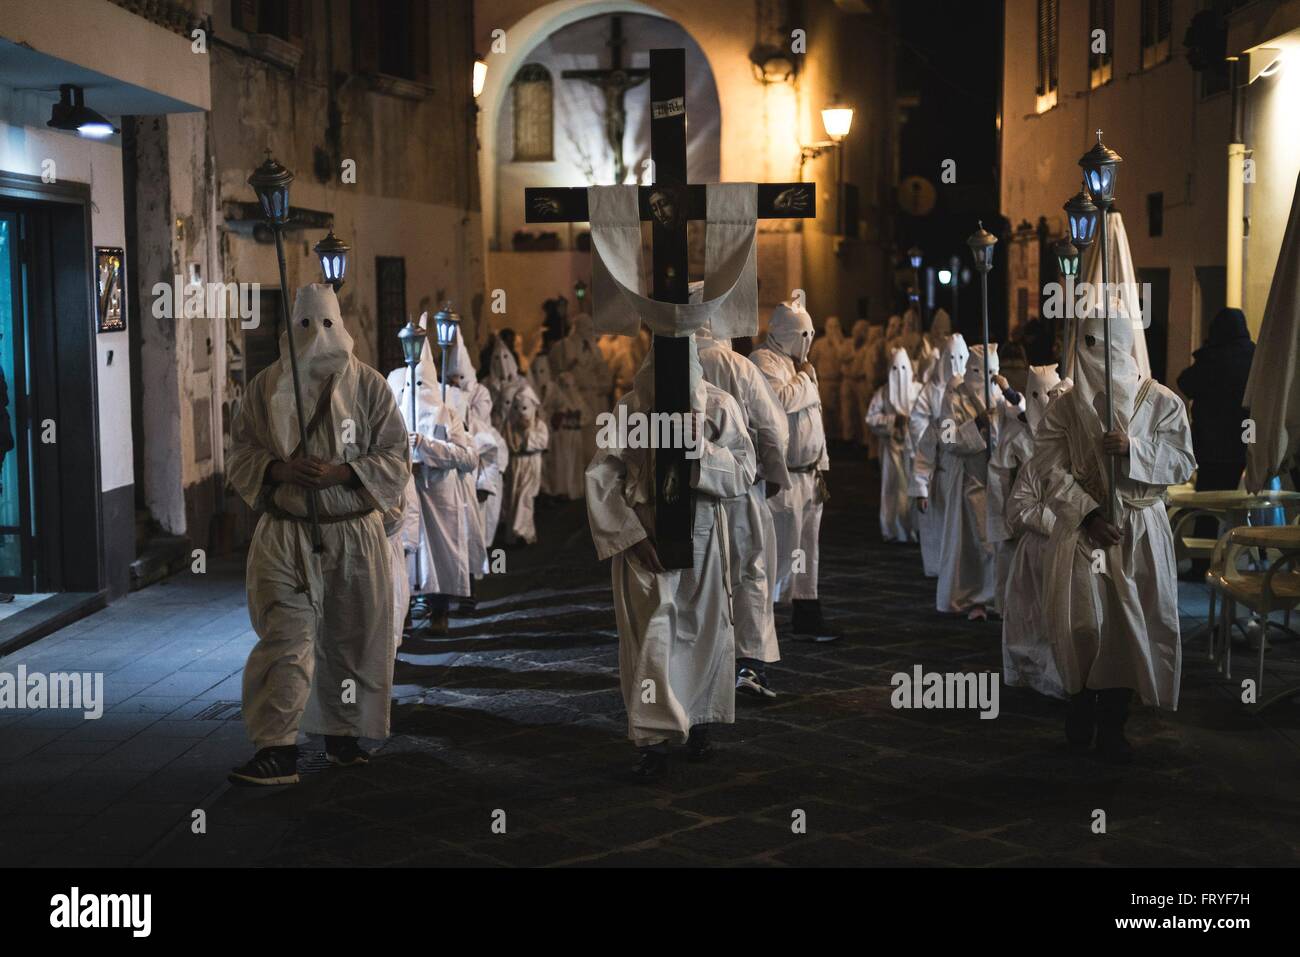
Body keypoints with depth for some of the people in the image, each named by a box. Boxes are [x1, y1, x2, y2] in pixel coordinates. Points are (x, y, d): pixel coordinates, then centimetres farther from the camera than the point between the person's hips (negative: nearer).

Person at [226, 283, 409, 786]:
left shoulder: (368, 386, 0)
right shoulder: (265, 386, 3)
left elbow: (396, 458, -1)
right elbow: (240, 454, 6)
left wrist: (338, 473, -16)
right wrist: (282, 469, -15)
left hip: (354, 536, 1)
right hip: (284, 536, 0)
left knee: (350, 638, 9)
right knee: (285, 637, -9)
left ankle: (343, 735, 27)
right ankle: (277, 751, -11)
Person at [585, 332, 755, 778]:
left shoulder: (719, 406, -5)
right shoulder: (630, 408, -7)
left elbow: (745, 473, -7)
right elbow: (601, 478, -7)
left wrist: (699, 446, -22)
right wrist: (634, 536, -13)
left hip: (701, 535, 2)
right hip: (646, 536, -1)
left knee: (703, 628, 9)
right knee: (650, 633, -6)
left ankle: (698, 722, 27)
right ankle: (653, 741, -4)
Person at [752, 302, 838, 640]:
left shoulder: (797, 364, 21)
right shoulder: (762, 361, -8)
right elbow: (780, 400, -27)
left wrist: (821, 467, 21)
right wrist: (805, 378, -9)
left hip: (808, 475, 9)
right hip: (782, 477, -9)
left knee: (806, 548, 12)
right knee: (781, 549, -10)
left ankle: (806, 613, 19)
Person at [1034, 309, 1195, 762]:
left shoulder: (1162, 402, 2)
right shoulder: (1065, 407, 4)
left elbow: (1184, 465, -1)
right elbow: (1052, 470, -1)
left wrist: (1133, 449, -17)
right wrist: (1089, 514, -13)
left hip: (1140, 526, 0)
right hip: (1082, 524, 0)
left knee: (1132, 620, -2)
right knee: (1083, 619, -6)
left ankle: (1112, 721, 11)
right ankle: (1082, 704, 17)